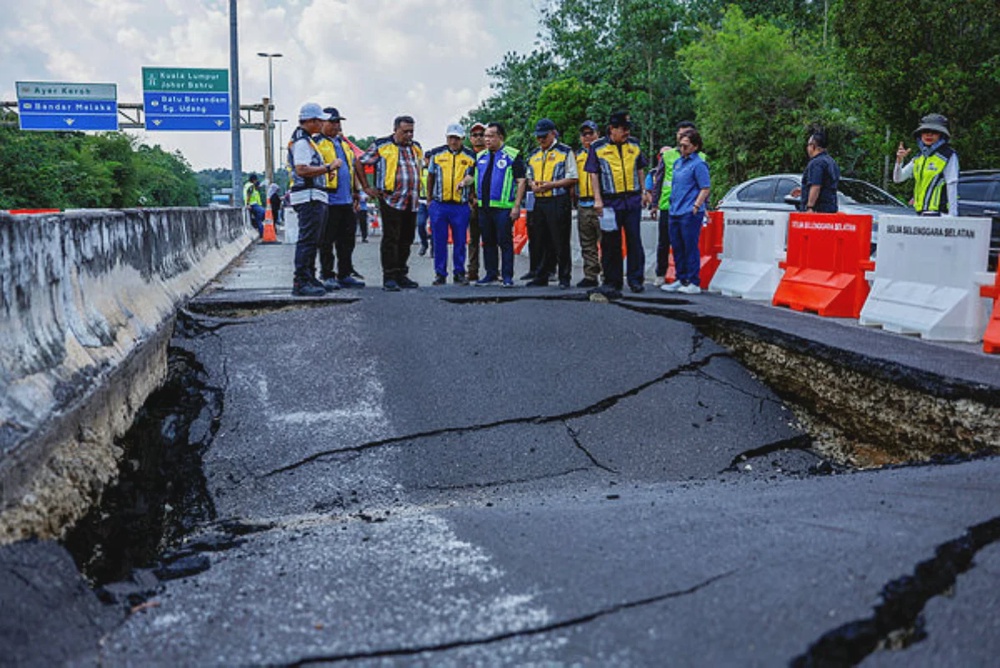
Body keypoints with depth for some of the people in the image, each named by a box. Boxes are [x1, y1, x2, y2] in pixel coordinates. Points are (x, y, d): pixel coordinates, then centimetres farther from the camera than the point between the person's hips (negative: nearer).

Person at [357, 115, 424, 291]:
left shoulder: (416, 148, 16)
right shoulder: (381, 146, -1)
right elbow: (360, 163, 4)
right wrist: (367, 187, 1)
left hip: (412, 202, 6)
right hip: (390, 201, -6)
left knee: (406, 240, 9)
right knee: (391, 239, -8)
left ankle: (401, 274, 18)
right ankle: (389, 277, -6)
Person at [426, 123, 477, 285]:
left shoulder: (470, 156, 5)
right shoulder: (436, 154, 6)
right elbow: (430, 177, 14)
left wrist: (472, 198, -2)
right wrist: (429, 199, 12)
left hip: (461, 206, 0)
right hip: (438, 205, 0)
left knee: (460, 241, 4)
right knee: (439, 241, 3)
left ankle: (459, 273, 14)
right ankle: (440, 274, 10)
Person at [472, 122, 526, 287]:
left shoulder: (512, 155, -3)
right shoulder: (481, 156, 15)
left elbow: (521, 181, -6)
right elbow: (472, 175, 23)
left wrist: (517, 206, -12)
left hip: (503, 207, -6)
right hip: (484, 206, 6)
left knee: (505, 242, -4)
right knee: (488, 242, 10)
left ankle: (507, 276, 0)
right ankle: (491, 274, 18)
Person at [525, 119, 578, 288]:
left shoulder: (565, 152, 0)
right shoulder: (534, 155, 18)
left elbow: (572, 178, -5)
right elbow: (529, 177, 26)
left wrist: (551, 184, -15)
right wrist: (532, 184, 1)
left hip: (558, 202, -6)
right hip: (538, 202, 6)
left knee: (561, 243, -3)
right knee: (542, 242, 9)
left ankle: (564, 278, 3)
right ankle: (541, 276, 15)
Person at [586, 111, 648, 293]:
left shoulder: (634, 145, 10)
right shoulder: (598, 147, 0)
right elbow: (593, 173, -1)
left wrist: (643, 191, 14)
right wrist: (597, 199, -7)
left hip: (633, 200, 2)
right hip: (610, 201, -2)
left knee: (634, 240, 1)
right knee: (611, 242, 4)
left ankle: (635, 279, 7)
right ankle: (612, 281, 12)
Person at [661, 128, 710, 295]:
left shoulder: (698, 164, -8)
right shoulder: (677, 162, 16)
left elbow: (705, 188, -12)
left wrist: (696, 206, -17)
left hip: (690, 214, -8)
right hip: (675, 212, 8)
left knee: (691, 248, -5)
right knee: (677, 248, 12)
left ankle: (694, 283, 0)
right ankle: (681, 280, 22)